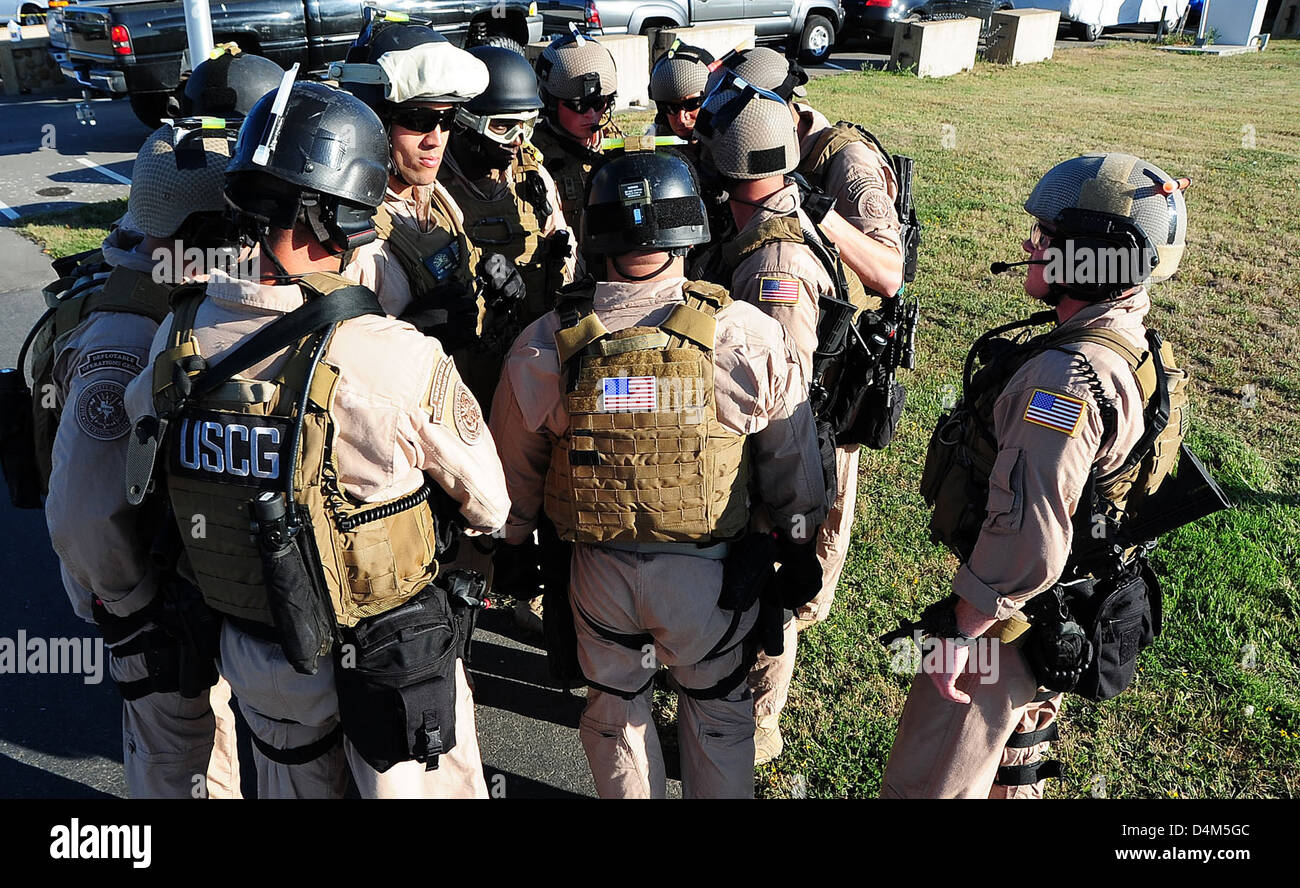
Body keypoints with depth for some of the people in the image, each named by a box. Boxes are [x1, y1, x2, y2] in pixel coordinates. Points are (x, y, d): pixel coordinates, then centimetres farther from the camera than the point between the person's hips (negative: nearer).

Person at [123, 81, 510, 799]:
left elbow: (144, 483, 3)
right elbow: (489, 507, -16)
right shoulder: (400, 359, -29)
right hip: (389, 660, -4)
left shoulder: (175, 341, -13)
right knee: (426, 789, 21)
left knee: (294, 784, 29)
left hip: (253, 654, 5)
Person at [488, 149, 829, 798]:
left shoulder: (542, 346, -12)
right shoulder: (749, 337, -17)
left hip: (597, 569, 1)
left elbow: (514, 469, 1)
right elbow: (792, 462, -6)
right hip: (709, 572, -1)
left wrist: (513, 548, 18)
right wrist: (798, 551, 10)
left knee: (613, 708, 25)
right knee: (717, 708, 24)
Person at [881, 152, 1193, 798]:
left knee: (925, 785, 5)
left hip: (1010, 620, -10)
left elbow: (1029, 539, -37)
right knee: (1014, 745, 32)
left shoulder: (1070, 376, -31)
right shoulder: (1138, 353, 2)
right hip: (1067, 610, 10)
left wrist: (958, 631, -24)